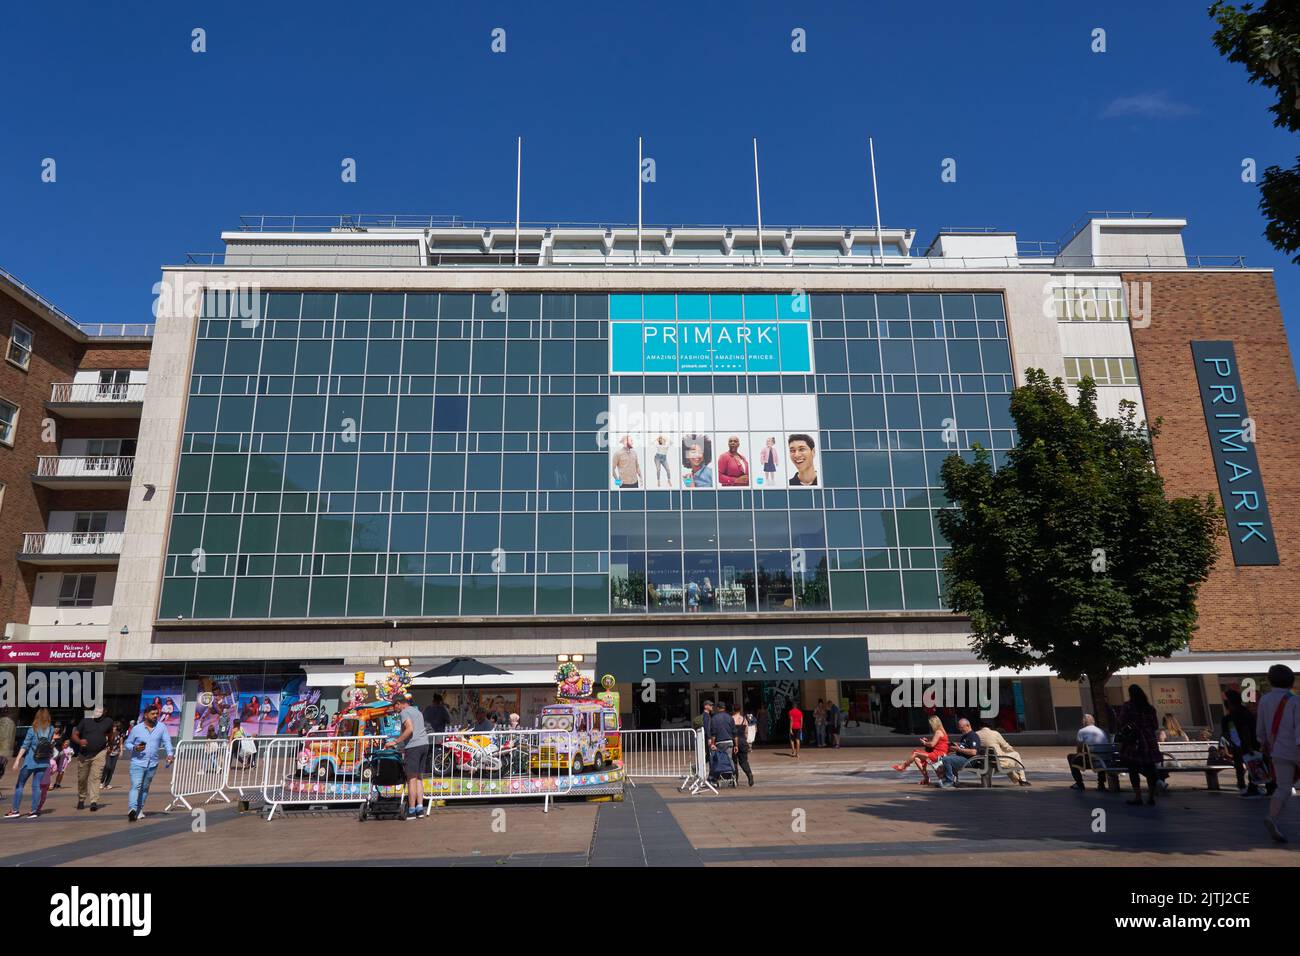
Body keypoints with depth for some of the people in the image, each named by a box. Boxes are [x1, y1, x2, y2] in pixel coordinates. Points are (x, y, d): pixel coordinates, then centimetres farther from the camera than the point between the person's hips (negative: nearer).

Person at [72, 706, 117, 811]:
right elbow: (74, 735, -1)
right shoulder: (85, 721, 2)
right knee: (82, 779, 11)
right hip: (84, 755, 2)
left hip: (99, 754, -2)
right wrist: (79, 741, -21)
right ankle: (81, 800, 32)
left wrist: (108, 748, 23)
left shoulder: (108, 721, 5)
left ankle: (94, 802, -16)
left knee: (95, 778, -12)